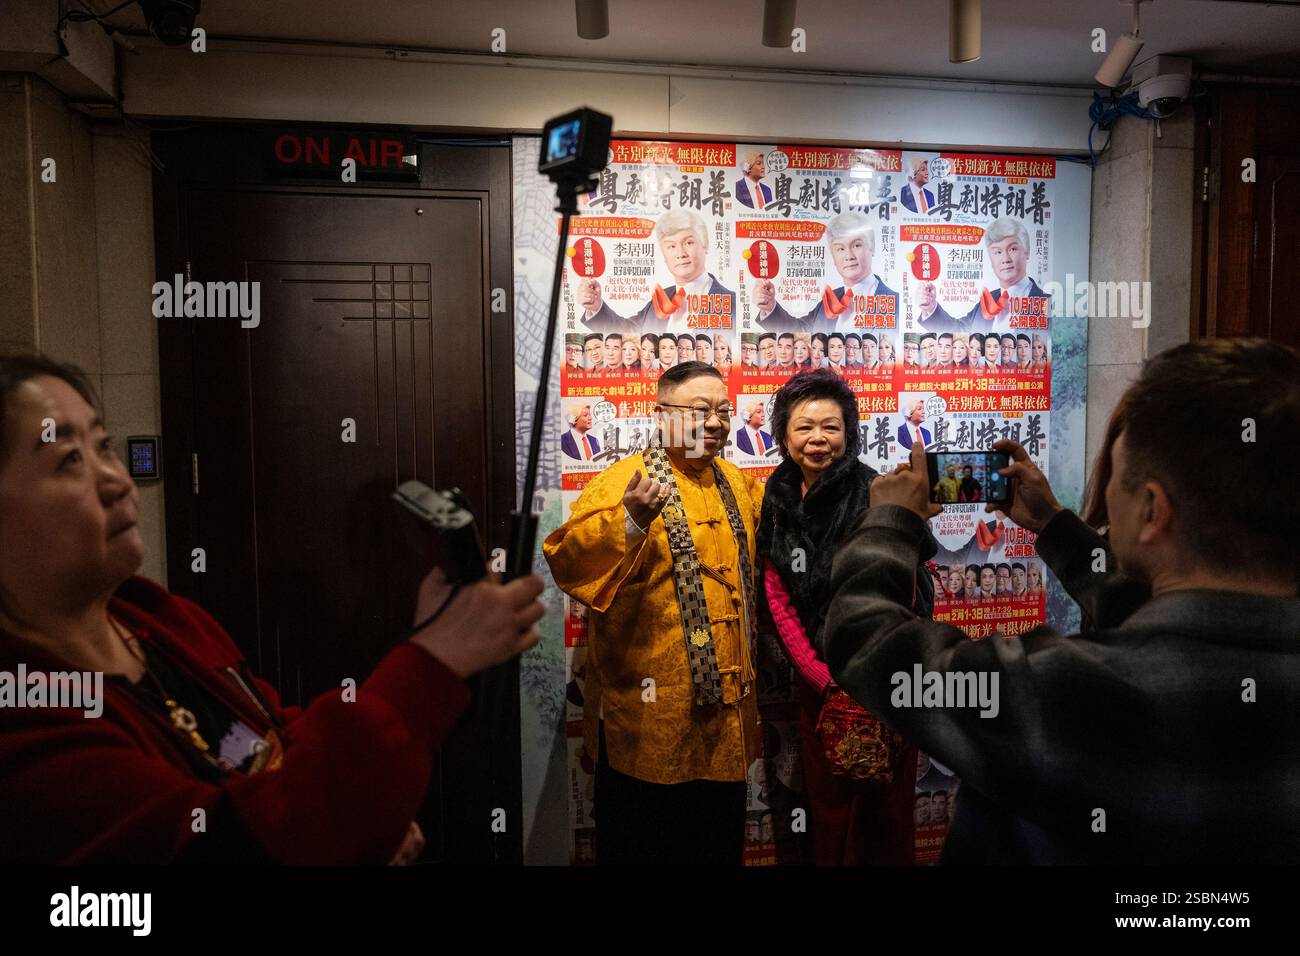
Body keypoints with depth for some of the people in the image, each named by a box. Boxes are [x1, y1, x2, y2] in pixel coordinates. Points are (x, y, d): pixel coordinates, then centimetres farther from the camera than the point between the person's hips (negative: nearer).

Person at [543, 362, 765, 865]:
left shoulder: (734, 481, 10)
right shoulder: (625, 482, -14)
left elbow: (765, 517, 32)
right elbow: (568, 561, -28)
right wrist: (630, 522, -43)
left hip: (726, 704, 7)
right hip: (652, 713, -7)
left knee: (720, 843, 22)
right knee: (646, 846, 9)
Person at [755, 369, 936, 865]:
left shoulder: (876, 496, -13)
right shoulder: (779, 502, 1)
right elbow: (778, 598, 1)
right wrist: (821, 676, -6)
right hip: (817, 680, 4)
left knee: (880, 806, 9)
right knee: (826, 802, 16)